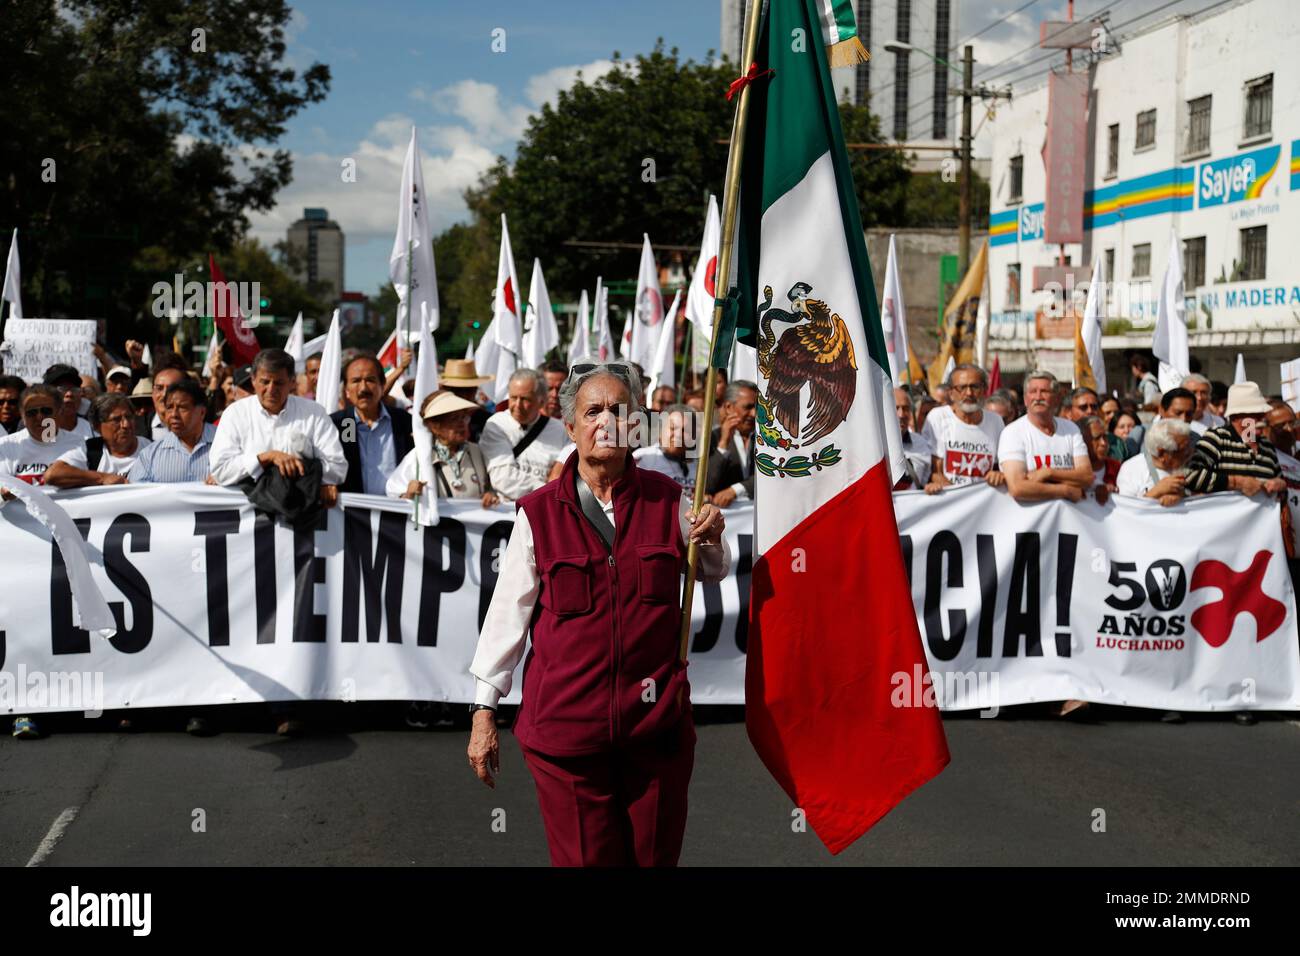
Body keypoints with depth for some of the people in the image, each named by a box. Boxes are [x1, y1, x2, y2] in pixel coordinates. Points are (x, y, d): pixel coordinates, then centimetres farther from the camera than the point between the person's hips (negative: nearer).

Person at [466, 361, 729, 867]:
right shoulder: (538, 512, -3)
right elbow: (508, 613, 2)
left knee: (656, 856, 13)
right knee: (585, 857, 5)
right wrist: (484, 711, 2)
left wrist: (711, 539, -4)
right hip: (565, 722, -2)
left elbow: (714, 572, 19)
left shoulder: (667, 499, 2)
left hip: (657, 721, 2)